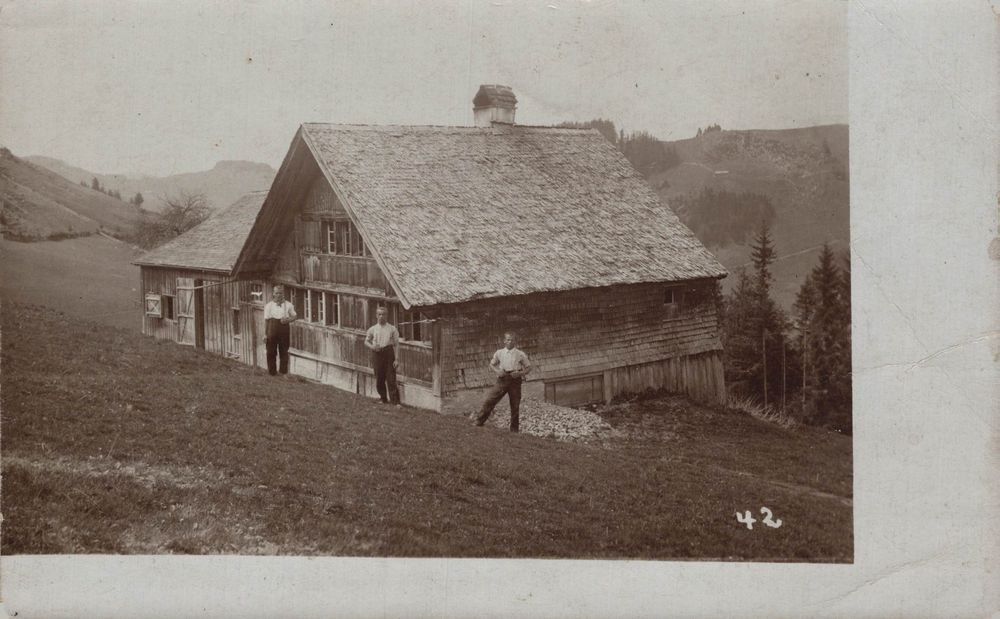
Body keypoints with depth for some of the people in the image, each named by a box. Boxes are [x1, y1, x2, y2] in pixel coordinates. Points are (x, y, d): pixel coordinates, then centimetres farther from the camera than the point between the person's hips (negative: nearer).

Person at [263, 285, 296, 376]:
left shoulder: (288, 305, 5)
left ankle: (284, 372, 16)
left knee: (284, 351, 6)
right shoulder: (268, 306, 4)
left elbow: (294, 316, 11)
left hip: (284, 328, 0)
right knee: (271, 352, 3)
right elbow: (266, 320, 4)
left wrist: (288, 320, -12)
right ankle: (272, 372, 13)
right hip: (272, 328, 0)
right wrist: (265, 334, 0)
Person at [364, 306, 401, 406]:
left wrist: (396, 359, -5)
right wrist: (372, 346, -5)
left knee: (391, 378, -7)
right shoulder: (372, 329, 8)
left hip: (388, 353, -2)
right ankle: (383, 399, 24)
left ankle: (396, 402, -5)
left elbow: (396, 344, 2)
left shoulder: (392, 329, 3)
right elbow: (366, 341, 19)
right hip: (377, 354, 2)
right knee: (379, 379, 7)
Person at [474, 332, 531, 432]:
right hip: (502, 379, 1)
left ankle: (514, 429, 15)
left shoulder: (520, 354, 4)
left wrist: (520, 373, -10)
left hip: (515, 380, -1)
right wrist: (497, 371, -3)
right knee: (490, 400, -7)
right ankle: (479, 422, 2)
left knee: (515, 406, 3)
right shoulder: (499, 353, 9)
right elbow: (491, 364, 18)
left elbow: (529, 367, 9)